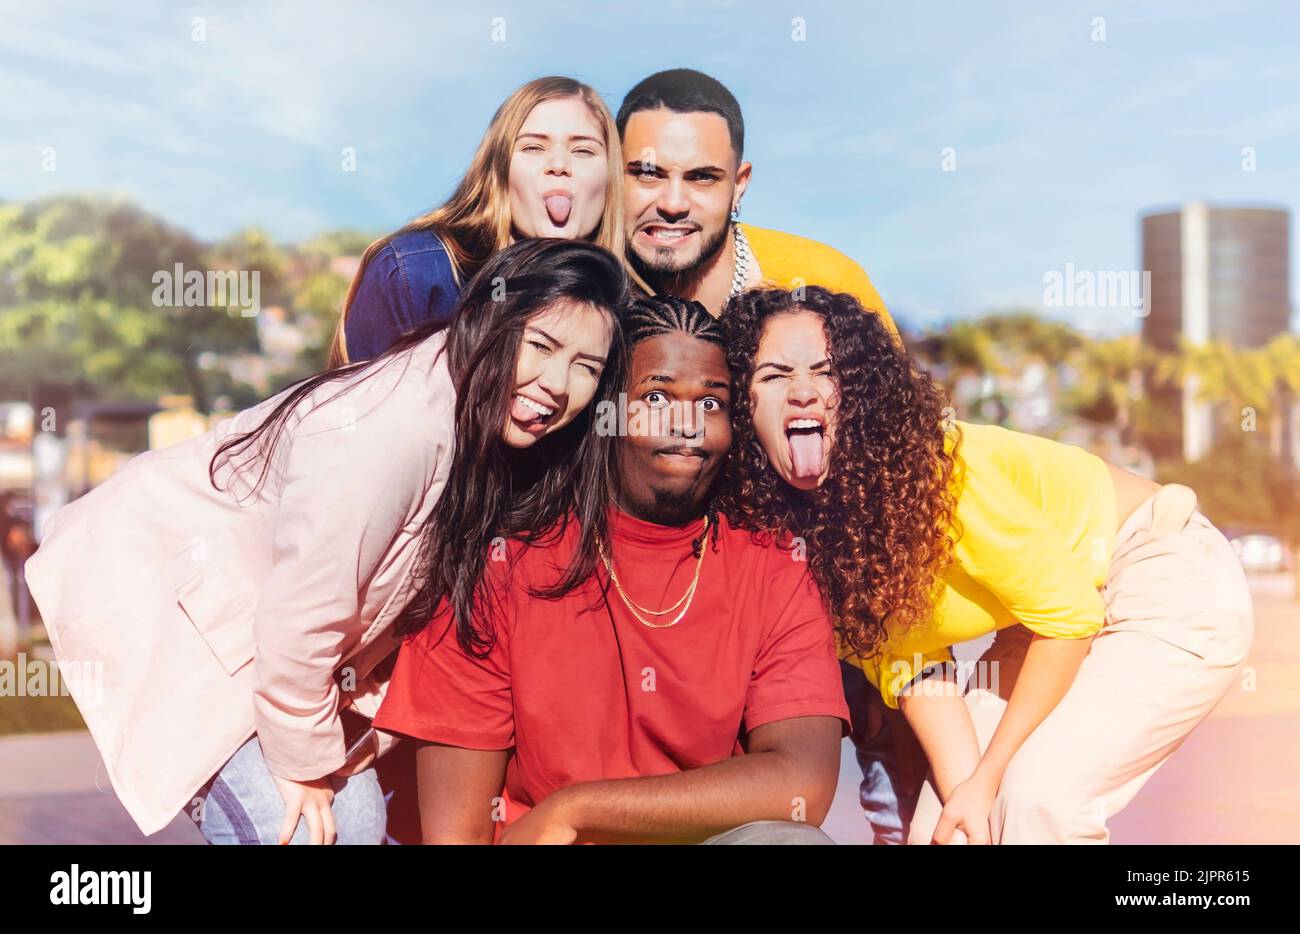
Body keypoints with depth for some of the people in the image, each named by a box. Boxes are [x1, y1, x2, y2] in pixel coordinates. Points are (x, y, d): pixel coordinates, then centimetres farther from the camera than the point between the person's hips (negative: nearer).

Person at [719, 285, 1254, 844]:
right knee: (941, 823, -3)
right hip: (1057, 611, 6)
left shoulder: (930, 470, -28)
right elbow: (911, 668, -8)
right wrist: (962, 787, -22)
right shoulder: (787, 530, -10)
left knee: (1039, 790, -23)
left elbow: (1069, 616, -22)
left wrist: (984, 780, -18)